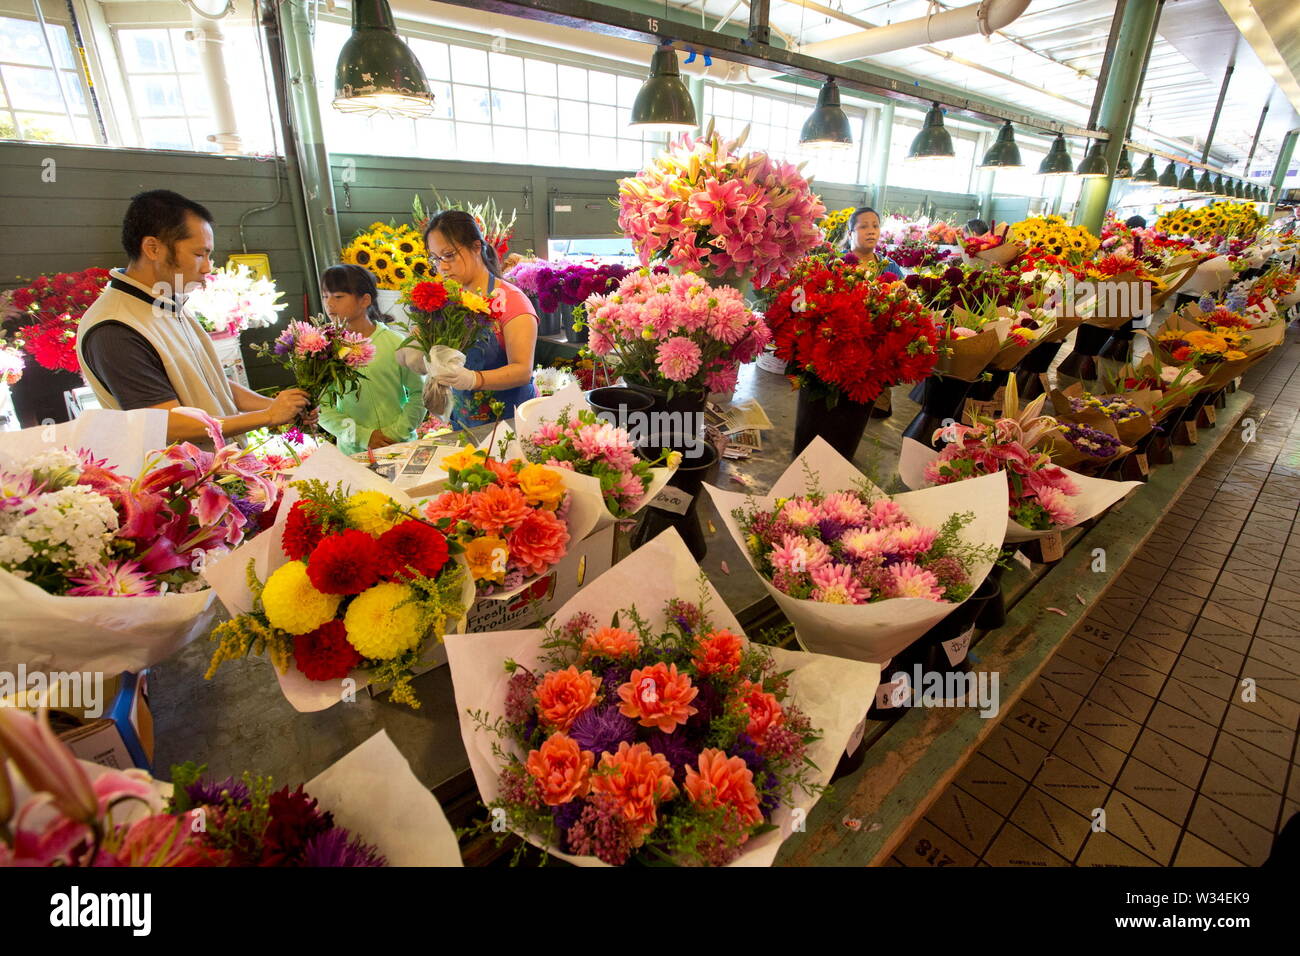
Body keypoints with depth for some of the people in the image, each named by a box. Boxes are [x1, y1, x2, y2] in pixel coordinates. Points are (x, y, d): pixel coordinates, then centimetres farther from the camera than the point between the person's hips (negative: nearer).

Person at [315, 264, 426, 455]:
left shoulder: (395, 342, -5)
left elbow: (418, 393, -3)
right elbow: (323, 409, -3)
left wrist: (398, 432, -13)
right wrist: (362, 436, -14)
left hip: (400, 446, -1)